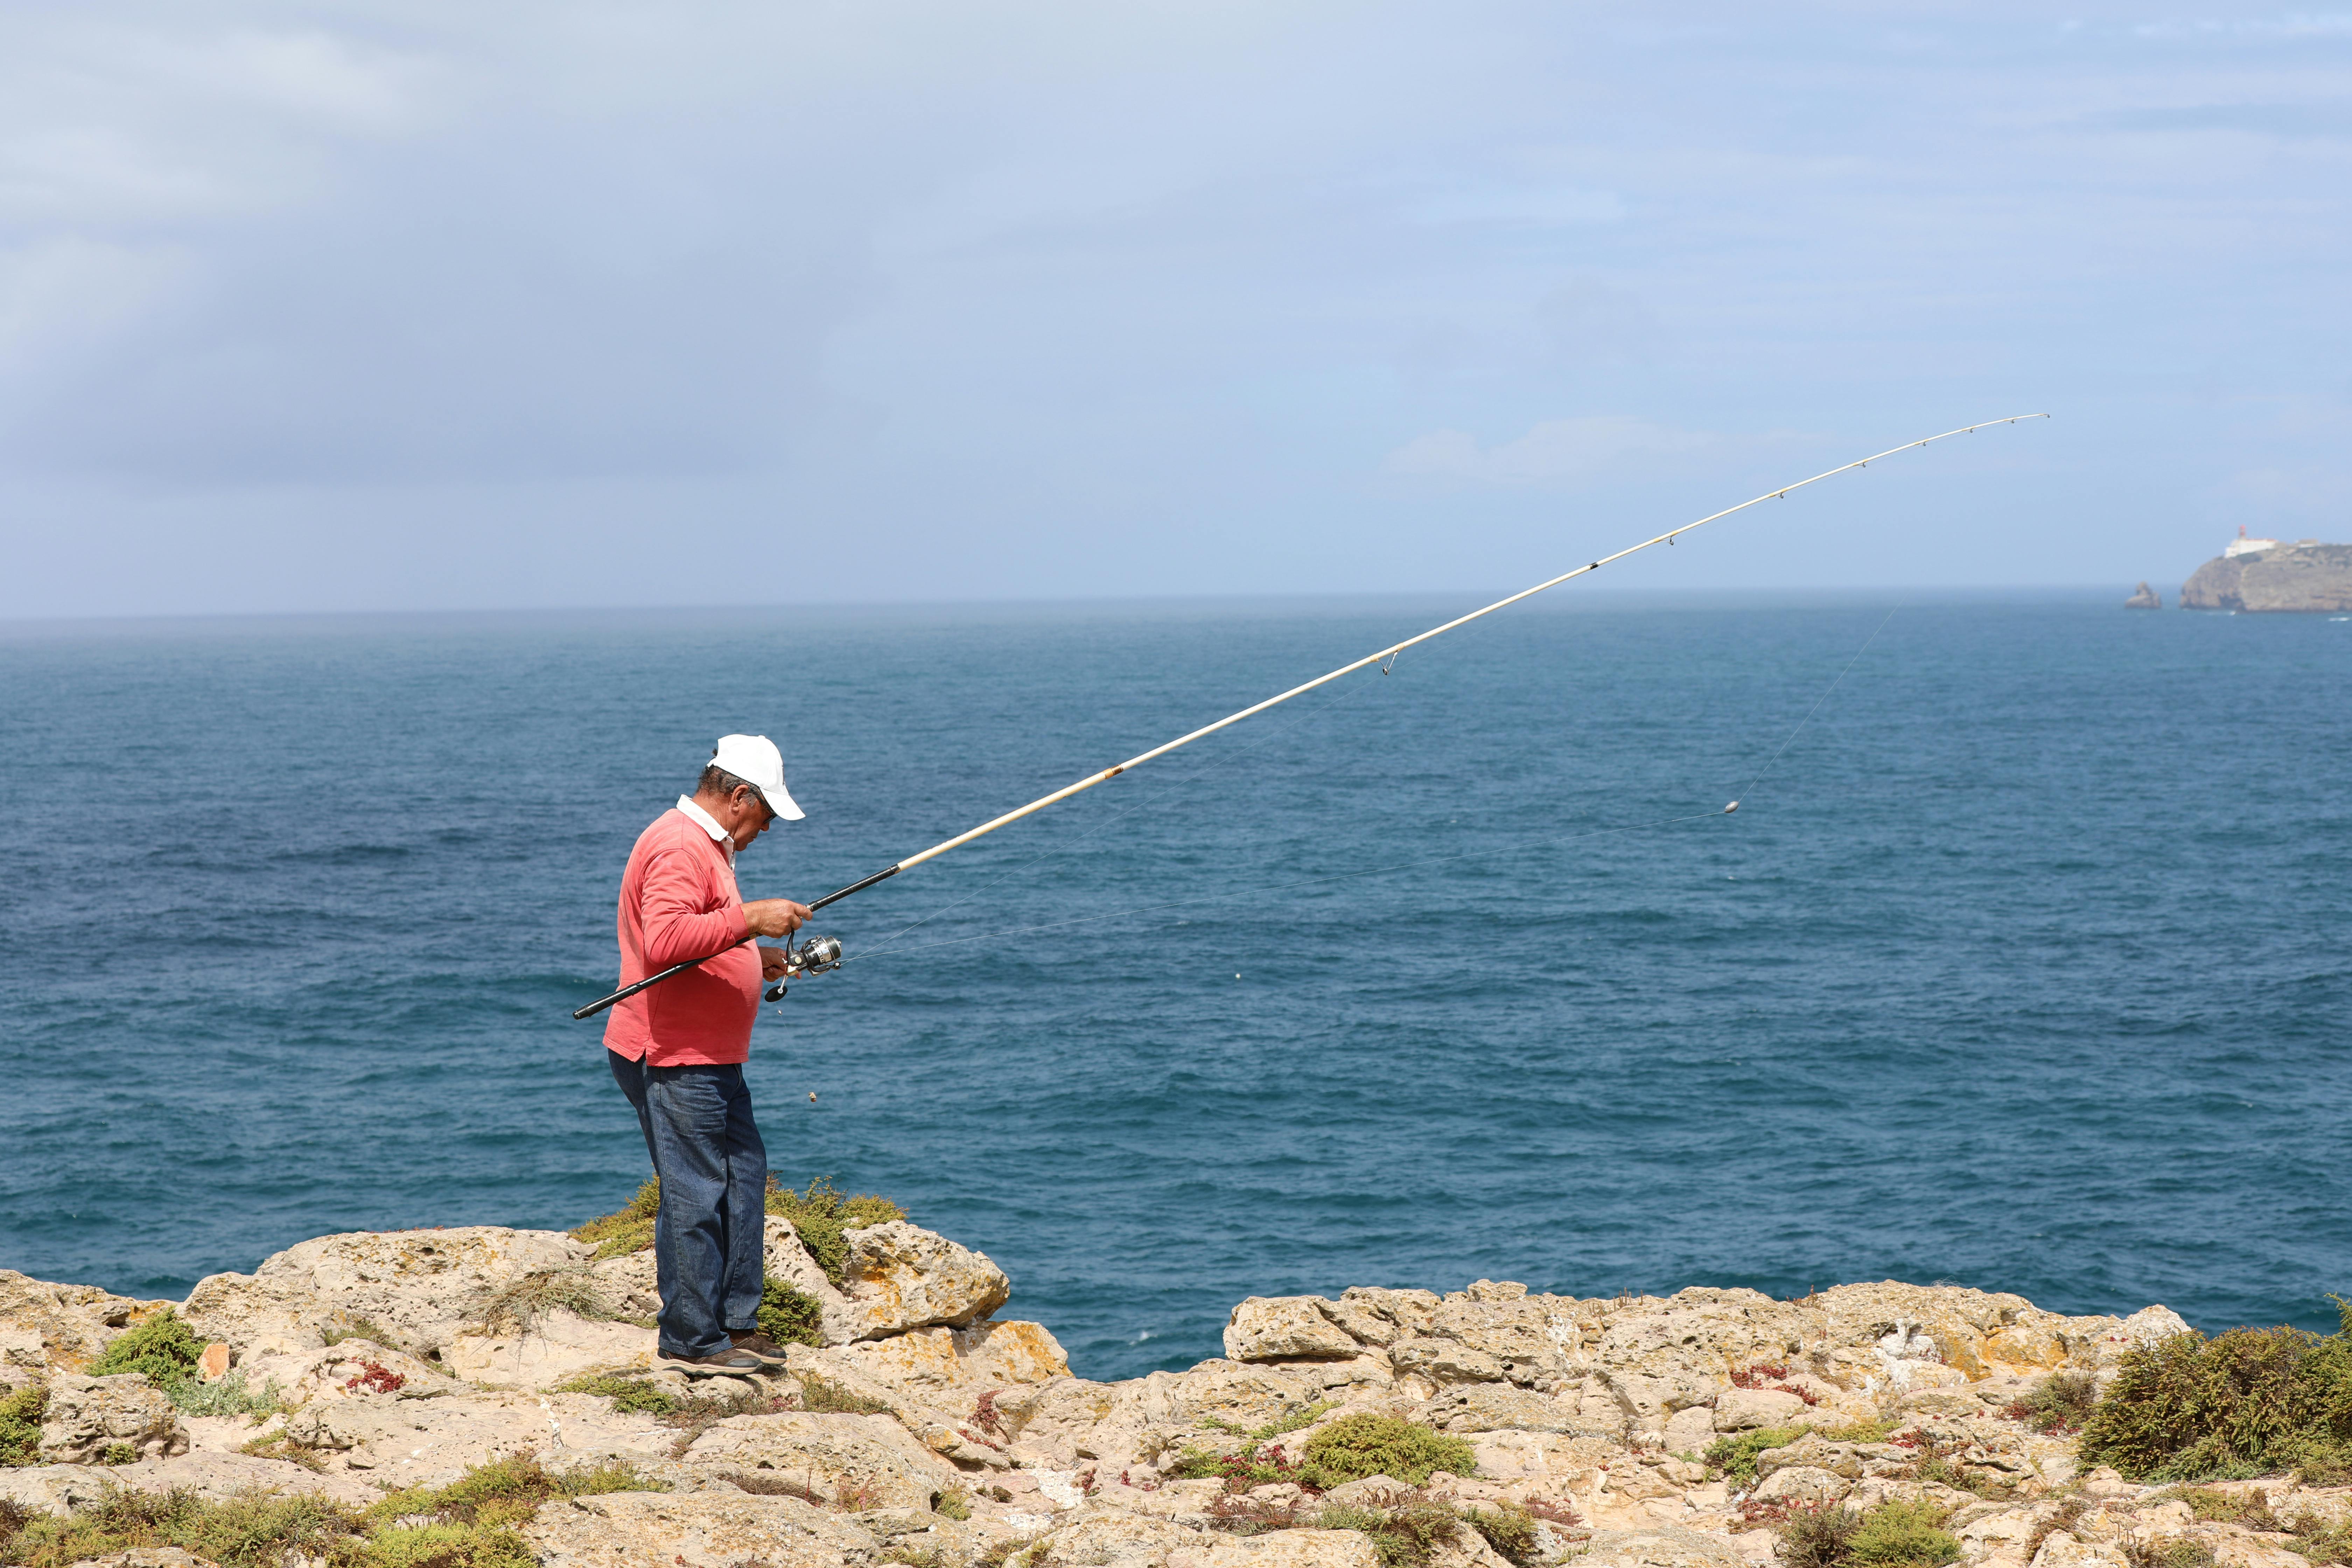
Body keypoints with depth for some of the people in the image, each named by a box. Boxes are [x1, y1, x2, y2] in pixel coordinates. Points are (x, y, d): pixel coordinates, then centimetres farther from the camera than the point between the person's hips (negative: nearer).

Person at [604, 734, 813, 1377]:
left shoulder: (705, 844, 19)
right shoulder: (679, 847, -17)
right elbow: (664, 942, -30)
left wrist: (754, 957, 17)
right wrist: (750, 919, -28)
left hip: (710, 1058, 11)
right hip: (672, 1058, -11)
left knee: (743, 1175, 14)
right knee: (695, 1196, -7)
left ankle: (734, 1324, 20)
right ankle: (693, 1341, -1)